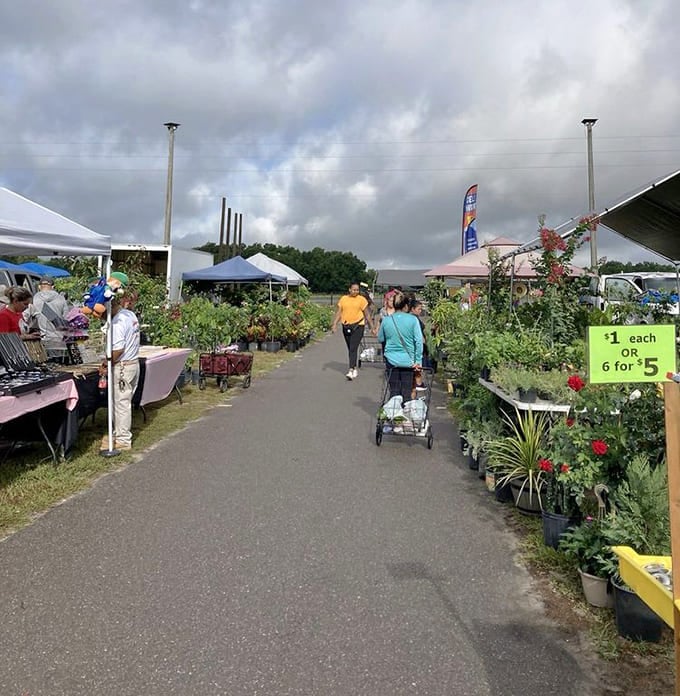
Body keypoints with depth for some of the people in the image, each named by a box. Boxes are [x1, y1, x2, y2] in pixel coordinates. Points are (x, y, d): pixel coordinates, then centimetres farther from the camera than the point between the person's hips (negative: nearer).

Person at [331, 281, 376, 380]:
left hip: (358, 326, -4)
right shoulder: (343, 299, 8)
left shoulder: (361, 299, 0)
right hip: (346, 326, 4)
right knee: (350, 349, 12)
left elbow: (367, 314, 3)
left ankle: (351, 370, -18)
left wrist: (371, 327, 3)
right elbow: (339, 313, 10)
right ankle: (355, 369, 25)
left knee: (353, 348, -14)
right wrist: (334, 324, 0)